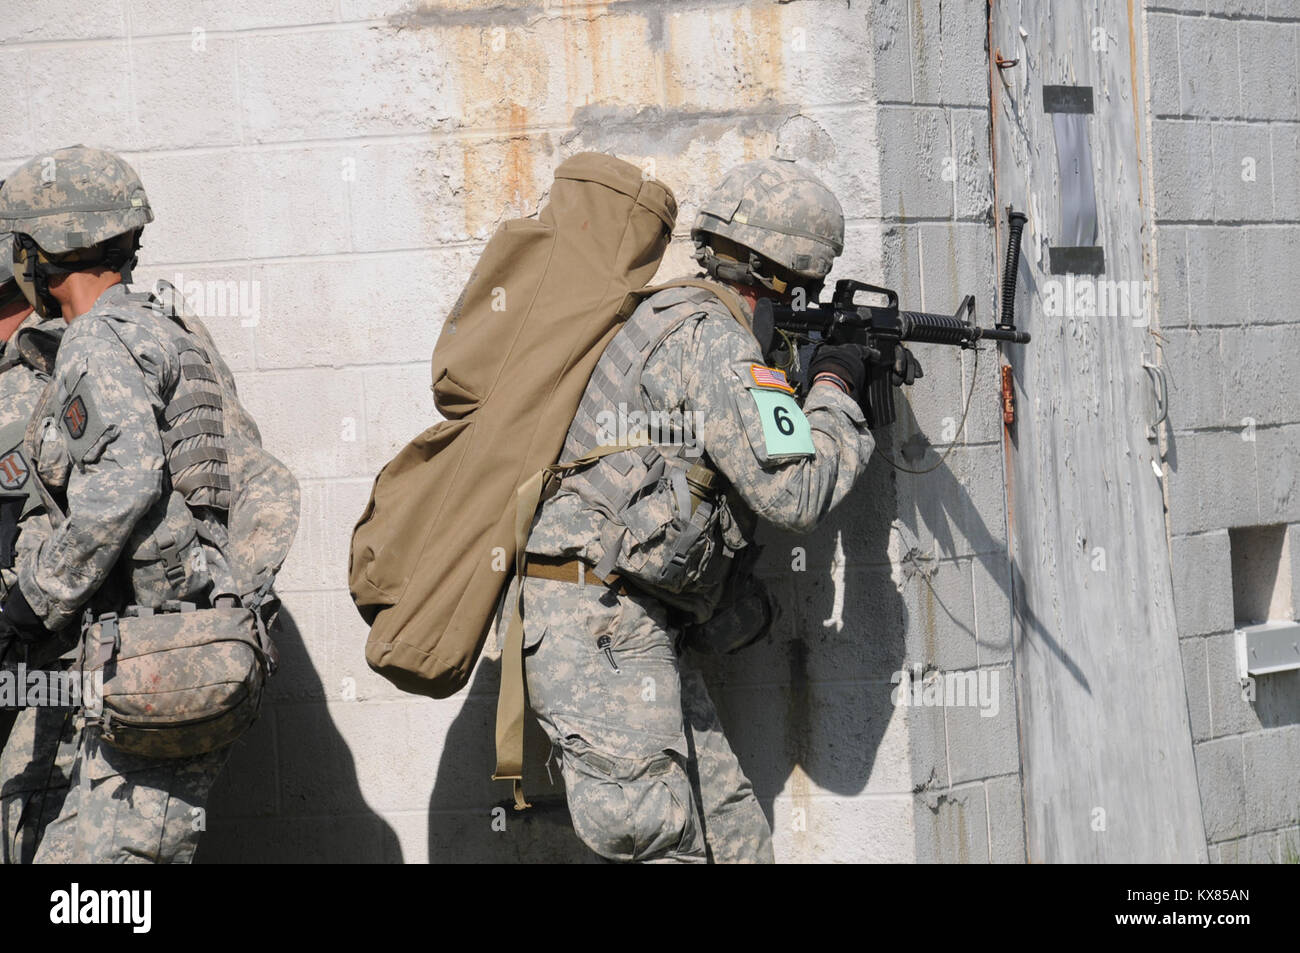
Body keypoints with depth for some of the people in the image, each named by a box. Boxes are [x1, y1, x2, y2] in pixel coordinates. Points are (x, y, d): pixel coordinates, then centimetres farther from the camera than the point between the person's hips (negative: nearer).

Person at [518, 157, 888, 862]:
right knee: (664, 850, -15)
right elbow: (797, 493, -15)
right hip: (600, 630, -11)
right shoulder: (712, 338, -12)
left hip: (640, 637, 11)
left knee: (735, 844, 7)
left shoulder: (671, 316, 19)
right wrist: (834, 390, 0)